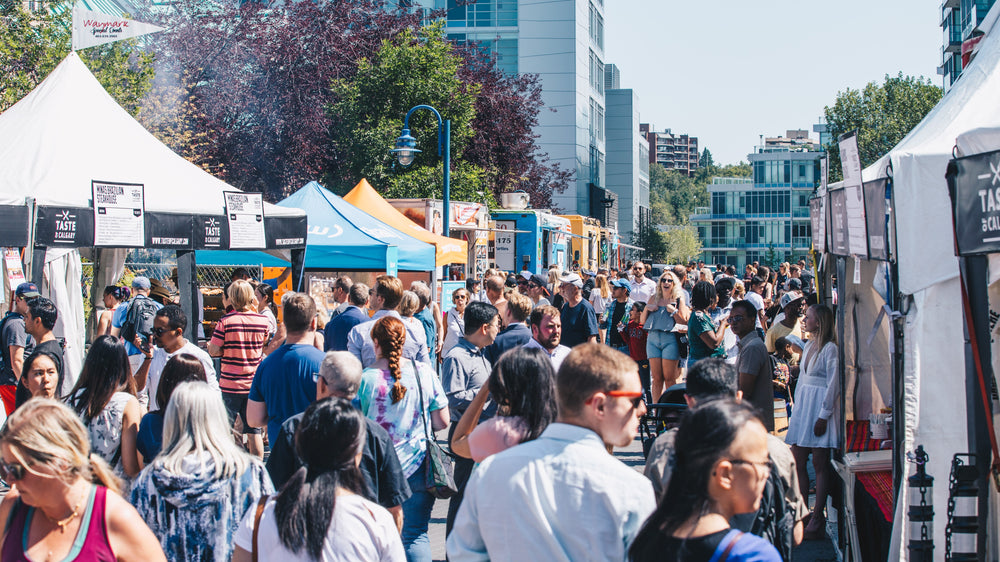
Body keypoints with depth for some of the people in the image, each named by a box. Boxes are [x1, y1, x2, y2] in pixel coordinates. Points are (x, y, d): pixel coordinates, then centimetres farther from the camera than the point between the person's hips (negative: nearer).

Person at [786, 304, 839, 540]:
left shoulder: (830, 348, -12)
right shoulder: (809, 346, 14)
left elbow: (834, 385, -14)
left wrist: (823, 416, -16)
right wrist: (795, 411, 18)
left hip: (820, 405, -8)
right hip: (803, 405, 8)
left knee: (820, 463, -4)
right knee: (796, 461, 6)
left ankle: (817, 520, 0)